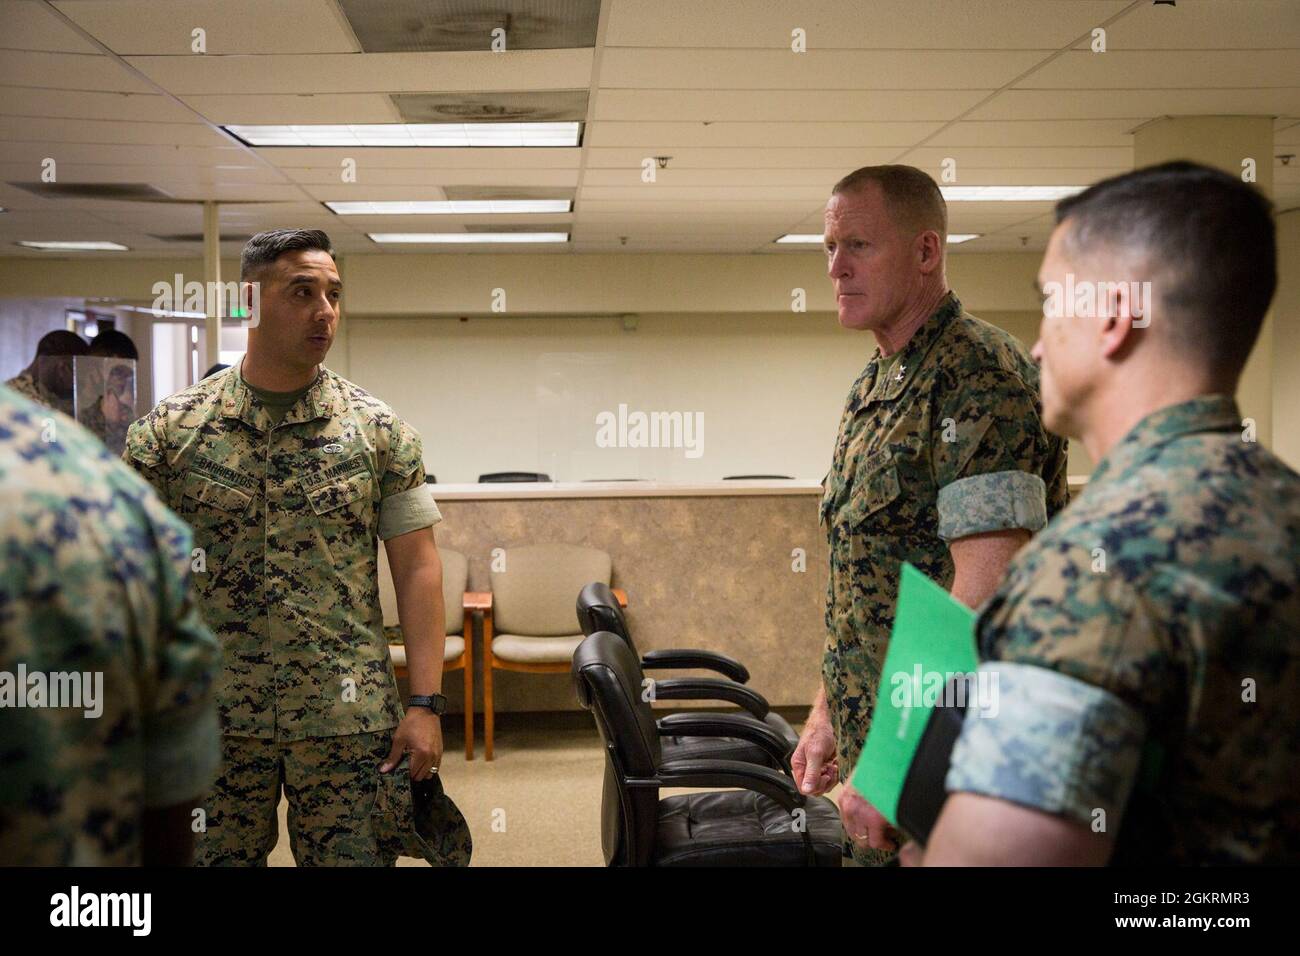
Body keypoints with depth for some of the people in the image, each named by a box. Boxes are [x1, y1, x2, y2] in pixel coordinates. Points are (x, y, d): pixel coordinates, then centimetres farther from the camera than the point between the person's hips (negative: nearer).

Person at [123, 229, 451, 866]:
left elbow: (416, 568, 0)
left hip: (349, 719, 0)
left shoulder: (379, 430, 1)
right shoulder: (170, 428, 0)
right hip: (209, 720, 1)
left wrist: (424, 704, -6)